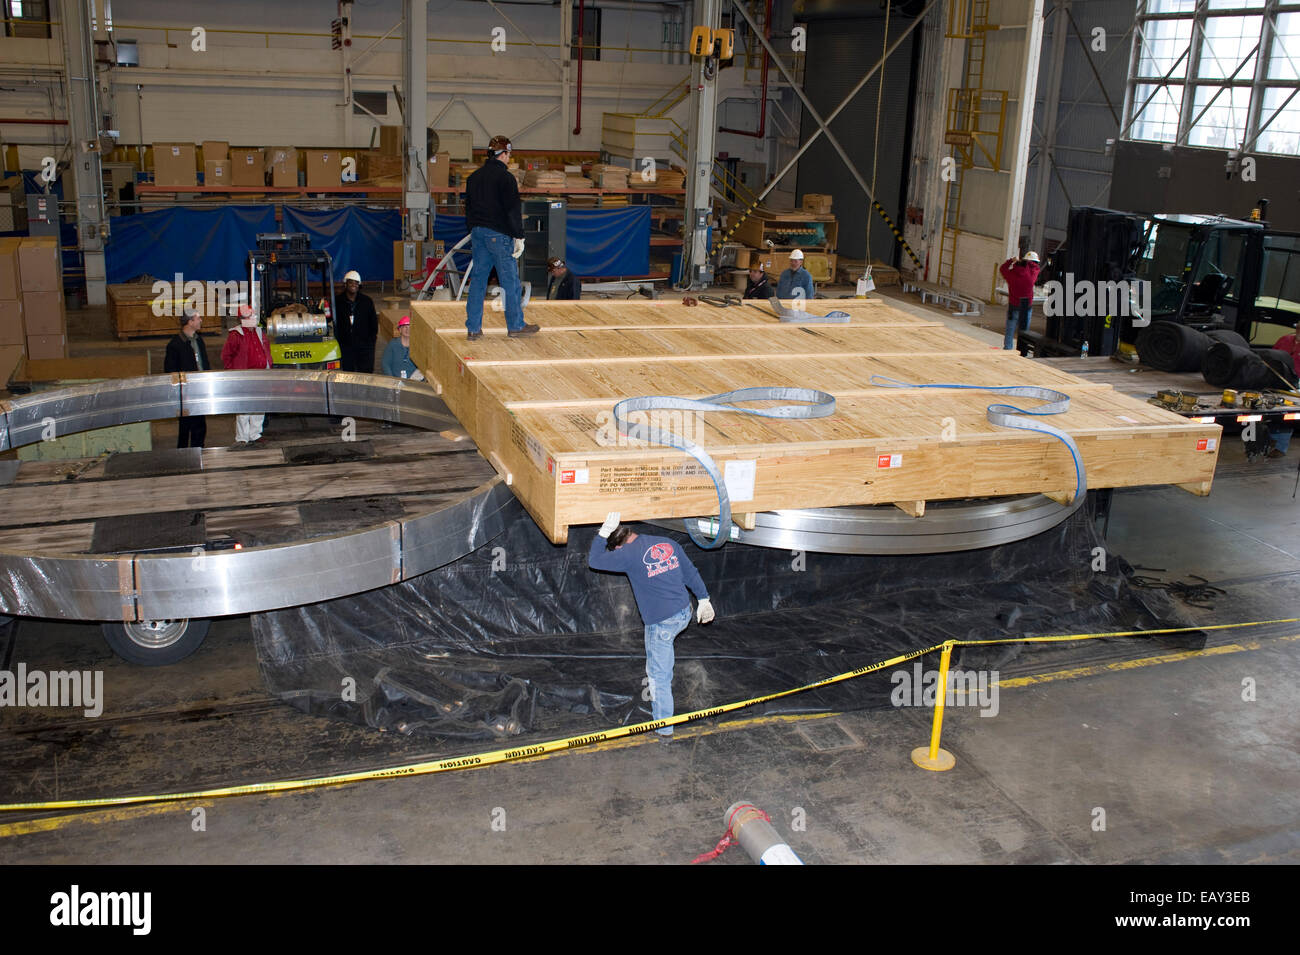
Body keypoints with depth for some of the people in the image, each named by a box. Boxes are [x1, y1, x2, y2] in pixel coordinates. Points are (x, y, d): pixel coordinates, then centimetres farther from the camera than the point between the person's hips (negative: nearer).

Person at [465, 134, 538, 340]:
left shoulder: (473, 177, 12)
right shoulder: (505, 178, -11)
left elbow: (468, 208, 19)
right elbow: (513, 210, -13)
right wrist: (519, 237, -10)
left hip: (478, 232, 7)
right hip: (499, 234, -7)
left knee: (477, 279, 9)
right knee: (510, 281, 3)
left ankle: (473, 328, 8)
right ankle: (515, 325, 10)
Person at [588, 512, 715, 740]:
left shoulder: (629, 554, -12)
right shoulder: (668, 543, 6)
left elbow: (594, 560, -2)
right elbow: (691, 573, 13)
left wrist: (604, 531, -2)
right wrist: (704, 599, 22)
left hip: (661, 622, -7)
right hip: (684, 613, 7)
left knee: (658, 675, 5)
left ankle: (664, 728, 12)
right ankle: (666, 683, 44)